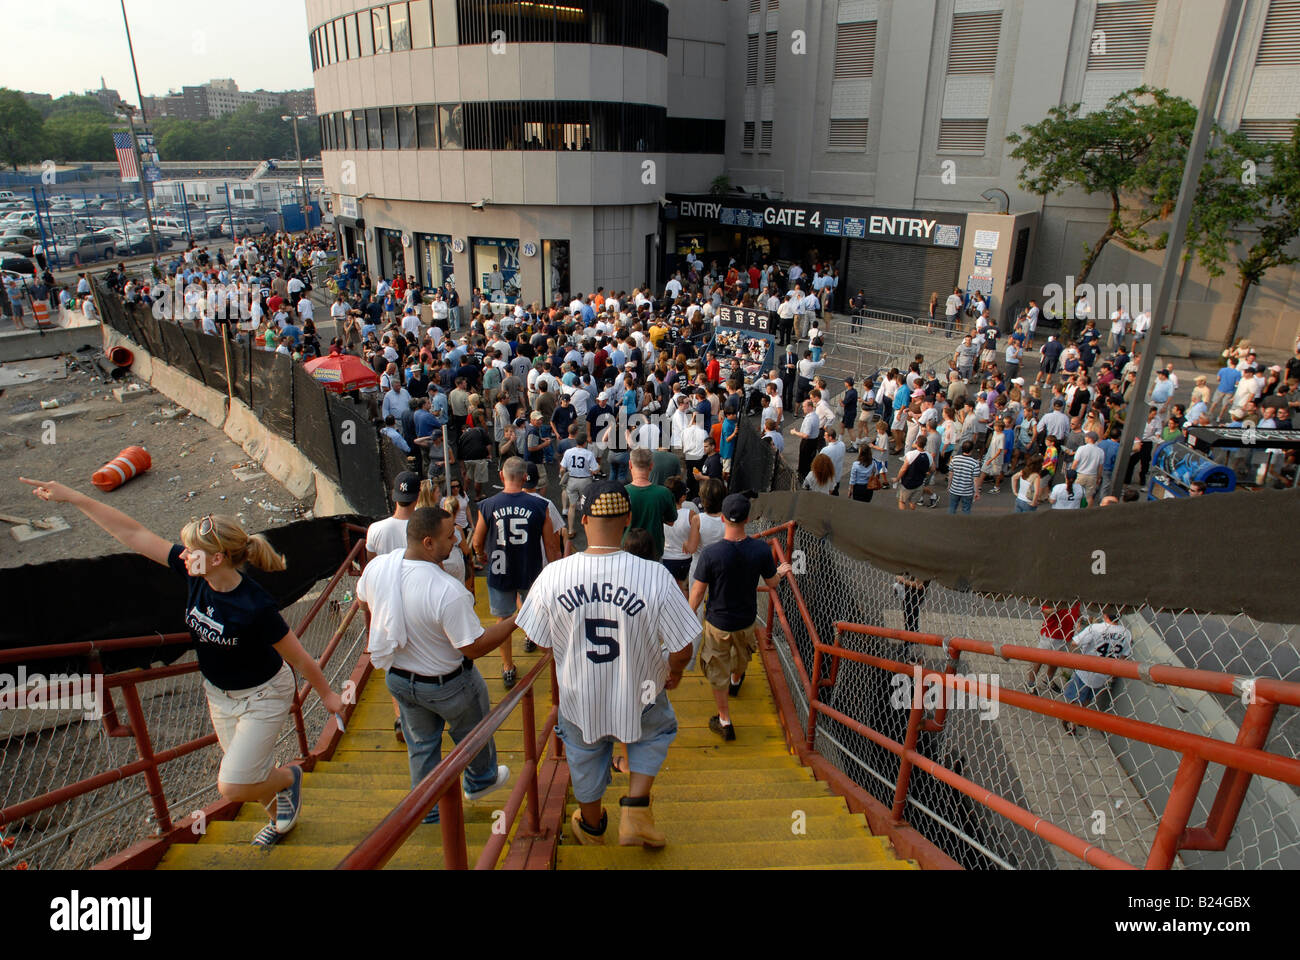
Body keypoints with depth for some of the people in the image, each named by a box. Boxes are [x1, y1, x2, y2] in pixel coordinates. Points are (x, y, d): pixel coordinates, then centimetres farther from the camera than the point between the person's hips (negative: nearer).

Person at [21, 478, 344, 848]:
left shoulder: (255, 607, -35)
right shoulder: (194, 574, -19)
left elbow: (300, 658, -23)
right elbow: (134, 534, -12)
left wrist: (327, 695, -11)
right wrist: (73, 497, -12)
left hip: (263, 696, -7)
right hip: (219, 693, 7)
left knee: (231, 786, -7)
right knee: (251, 775, 21)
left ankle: (289, 777, 23)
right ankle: (281, 815, 49)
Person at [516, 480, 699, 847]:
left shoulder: (552, 575, -22)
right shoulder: (656, 577, -28)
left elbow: (539, 641, -7)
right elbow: (682, 650, -20)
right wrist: (674, 673, 5)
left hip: (578, 697, 2)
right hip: (638, 699, -1)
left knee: (585, 758, 30)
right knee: (657, 731, 33)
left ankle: (592, 826, 54)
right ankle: (636, 807, 19)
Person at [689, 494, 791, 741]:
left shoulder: (711, 553, -27)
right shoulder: (761, 549, -20)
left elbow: (698, 592, -17)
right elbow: (771, 582, -3)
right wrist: (781, 571, 21)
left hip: (718, 623, -3)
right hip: (747, 619, 4)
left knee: (717, 671, 15)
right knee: (742, 655, 34)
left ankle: (725, 721, 25)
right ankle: (736, 681, 64)